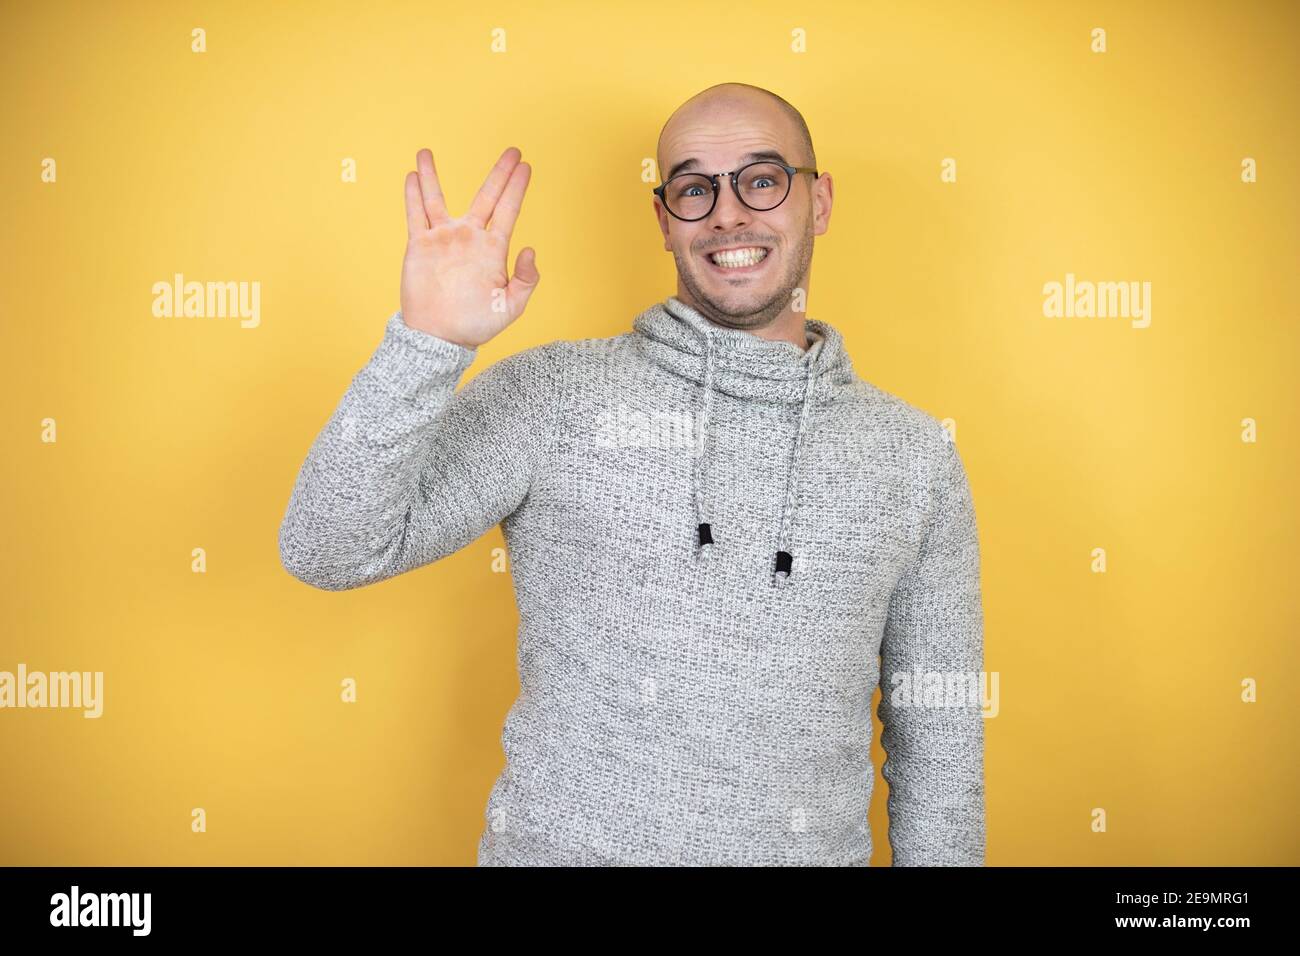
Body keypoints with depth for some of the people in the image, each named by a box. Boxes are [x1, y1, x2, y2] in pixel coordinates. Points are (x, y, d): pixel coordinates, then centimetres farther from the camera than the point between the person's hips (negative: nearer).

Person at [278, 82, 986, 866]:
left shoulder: (916, 456, -2)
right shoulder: (552, 396, -8)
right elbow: (327, 552, -14)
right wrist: (428, 341, -25)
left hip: (809, 848, 2)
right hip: (560, 843, -1)